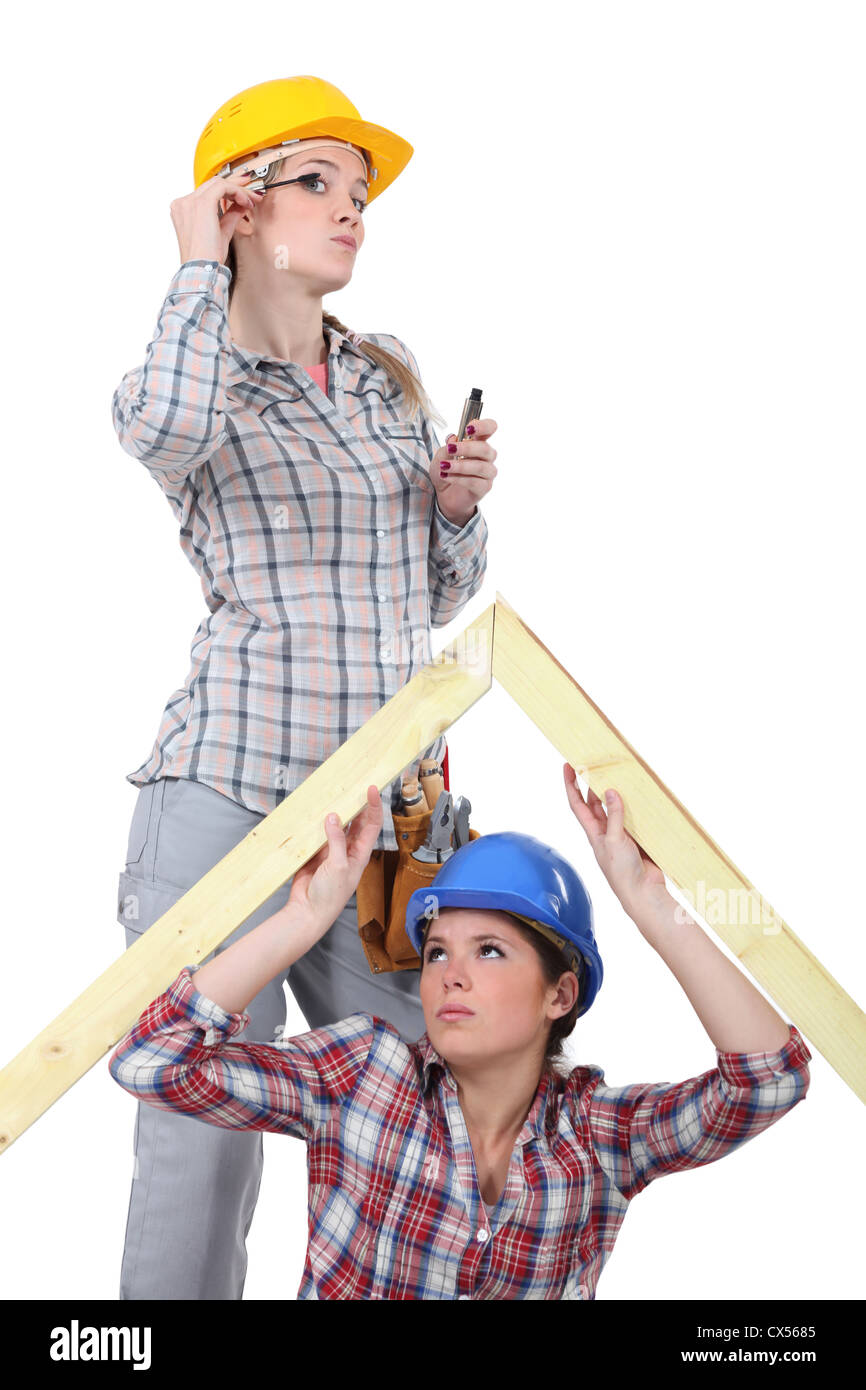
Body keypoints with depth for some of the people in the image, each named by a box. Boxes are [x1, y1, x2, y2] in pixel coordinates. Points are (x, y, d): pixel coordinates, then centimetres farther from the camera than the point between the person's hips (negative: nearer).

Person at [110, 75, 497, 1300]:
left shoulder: (393, 376, 17)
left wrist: (461, 504, 3)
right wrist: (201, 262, -9)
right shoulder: (202, 382, 3)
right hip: (229, 788, -4)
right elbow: (162, 428, -25)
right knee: (203, 1130, -4)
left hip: (387, 802, 5)